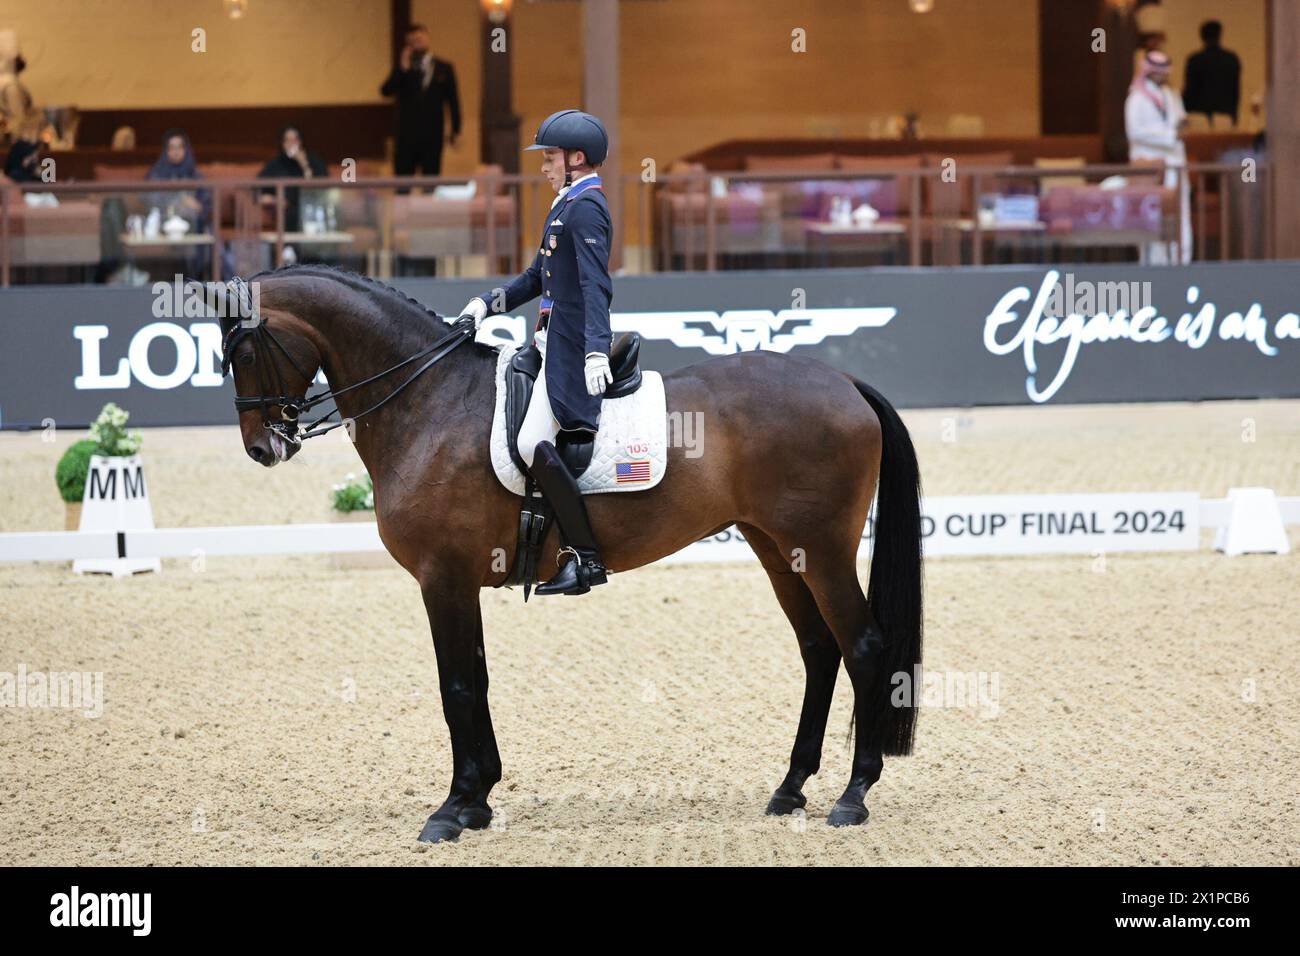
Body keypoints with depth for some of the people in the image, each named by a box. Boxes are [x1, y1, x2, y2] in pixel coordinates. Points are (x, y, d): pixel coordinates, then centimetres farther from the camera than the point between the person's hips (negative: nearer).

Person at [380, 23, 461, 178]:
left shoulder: (444, 68, 8)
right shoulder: (402, 68, 8)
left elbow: (453, 100, 8)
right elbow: (386, 91, -5)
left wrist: (456, 130, 5)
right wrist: (403, 69, -14)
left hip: (432, 135, 0)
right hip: (406, 134, 0)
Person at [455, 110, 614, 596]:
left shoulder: (585, 210, -13)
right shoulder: (566, 207, 19)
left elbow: (596, 285, -25)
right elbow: (538, 277, 27)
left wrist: (596, 351, -35)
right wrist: (489, 302, 15)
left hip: (571, 350, -11)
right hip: (552, 342, 11)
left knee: (534, 444, -18)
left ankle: (586, 556, -16)